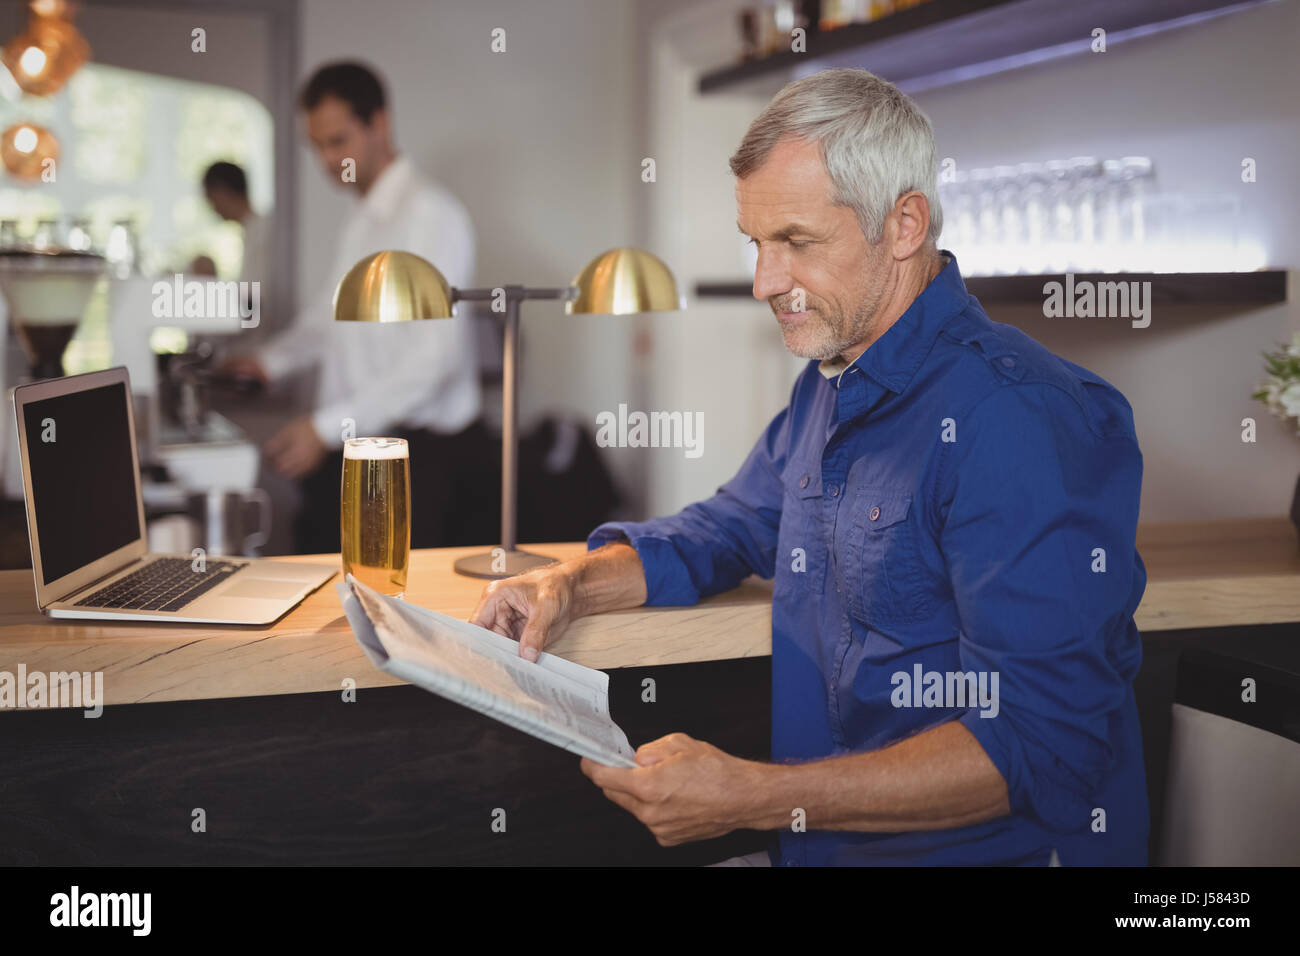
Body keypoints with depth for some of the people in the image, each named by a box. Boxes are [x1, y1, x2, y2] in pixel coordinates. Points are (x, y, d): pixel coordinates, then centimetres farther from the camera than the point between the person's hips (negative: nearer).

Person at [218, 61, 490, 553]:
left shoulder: (430, 213, -12)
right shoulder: (361, 221, 17)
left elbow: (435, 356, -21)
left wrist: (329, 427, -23)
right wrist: (271, 360, 16)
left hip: (417, 454, -8)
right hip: (350, 449, 8)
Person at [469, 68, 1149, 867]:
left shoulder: (1020, 422, -20)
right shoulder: (832, 384, 10)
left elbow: (1039, 742, -25)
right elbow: (729, 529, 24)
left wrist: (758, 799, -29)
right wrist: (571, 587, 5)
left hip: (975, 848, -7)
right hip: (812, 836, 7)